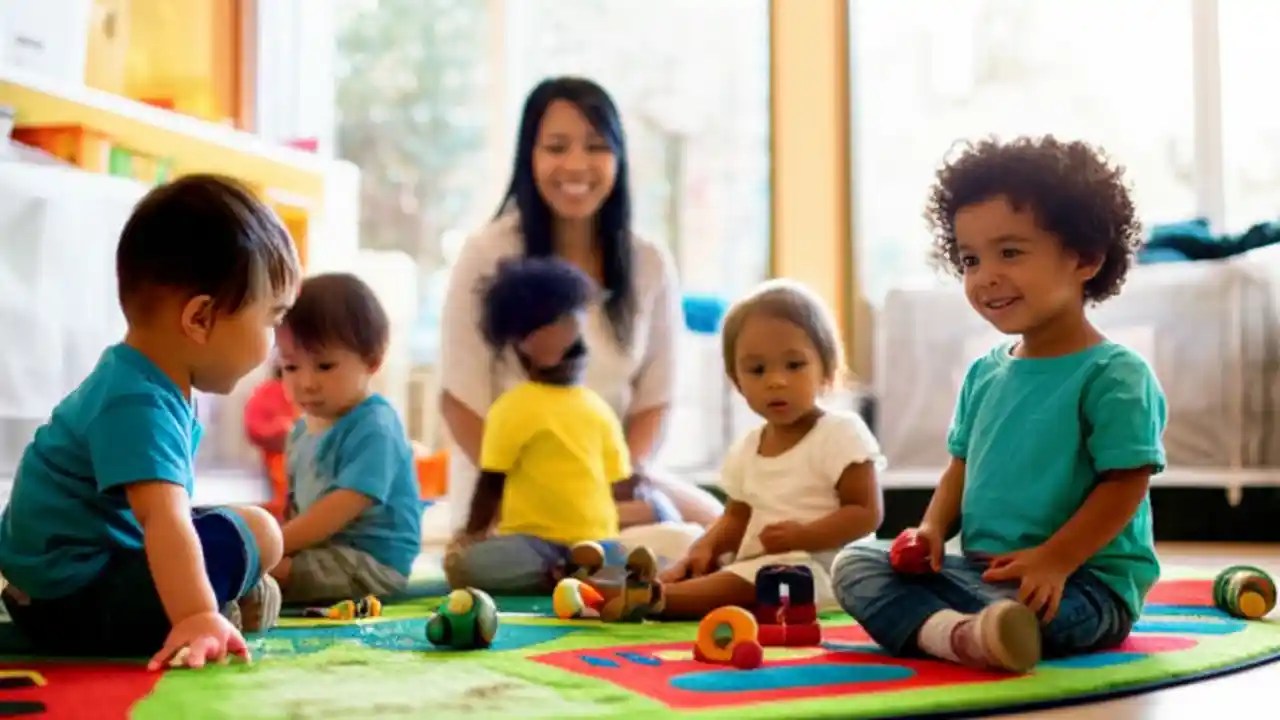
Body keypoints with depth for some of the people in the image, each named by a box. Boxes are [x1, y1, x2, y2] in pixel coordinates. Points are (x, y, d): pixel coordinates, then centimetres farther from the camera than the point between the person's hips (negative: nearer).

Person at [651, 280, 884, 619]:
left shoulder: (841, 434, -6)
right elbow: (737, 518, 23)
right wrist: (706, 548, 1)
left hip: (818, 568, -9)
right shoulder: (745, 450, 16)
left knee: (764, 577, -34)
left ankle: (655, 598, -49)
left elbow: (867, 513, -10)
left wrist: (802, 536, -22)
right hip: (752, 568, 9)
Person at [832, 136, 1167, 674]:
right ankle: (958, 634, -31)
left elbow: (1124, 485, -14)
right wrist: (933, 527, 0)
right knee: (855, 564, -9)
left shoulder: (1114, 375, -10)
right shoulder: (983, 375, 12)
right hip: (981, 571, 8)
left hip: (1084, 584, -8)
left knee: (1034, 614, -43)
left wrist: (1054, 559, -23)